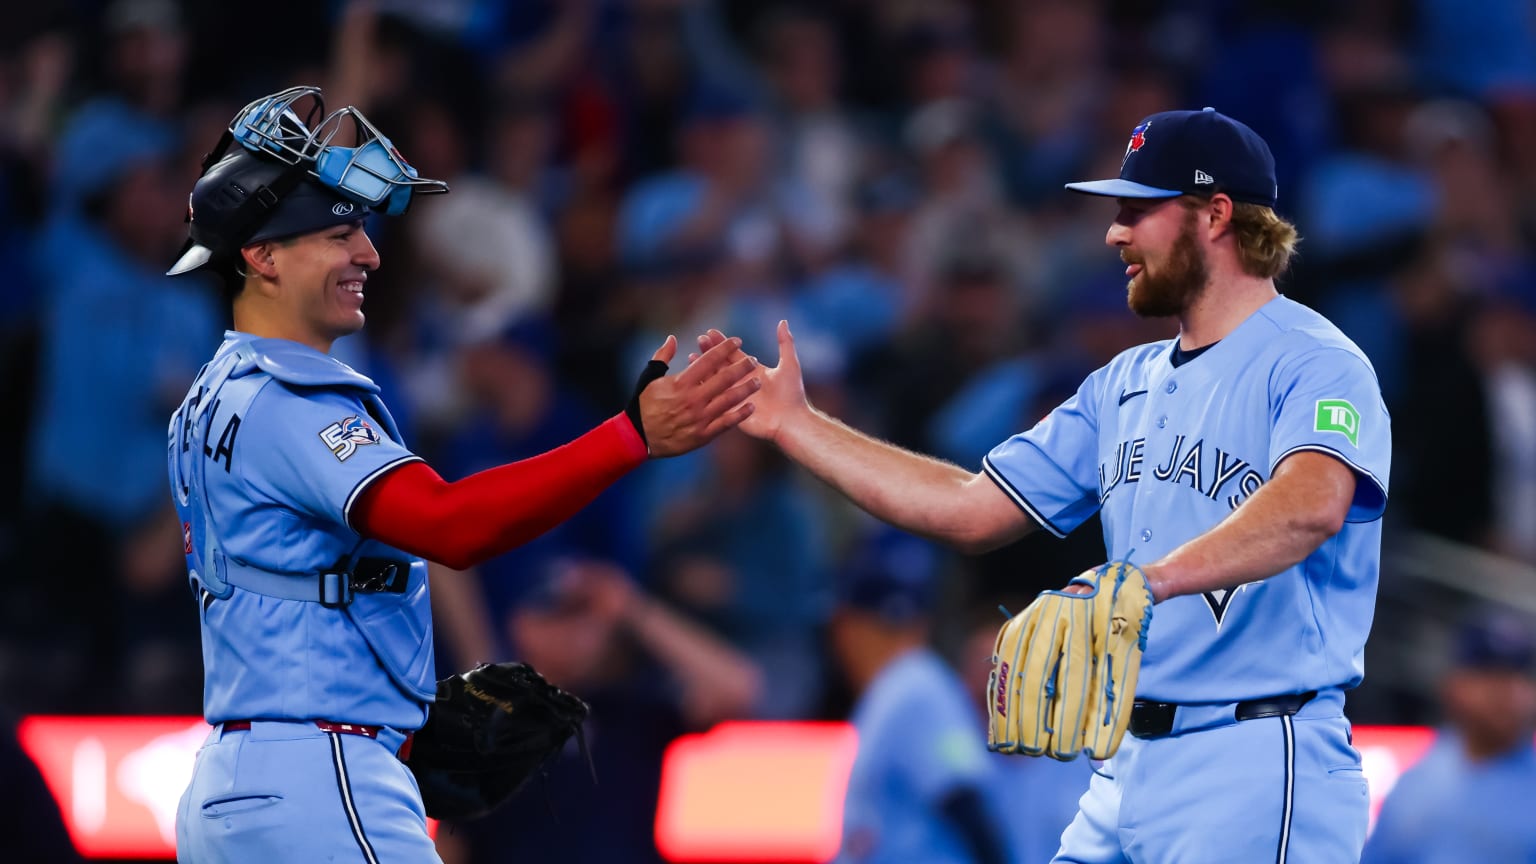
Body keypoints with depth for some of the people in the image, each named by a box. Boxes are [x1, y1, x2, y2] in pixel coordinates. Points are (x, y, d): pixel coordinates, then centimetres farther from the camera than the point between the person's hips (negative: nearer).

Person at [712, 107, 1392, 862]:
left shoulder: (1312, 365, -9)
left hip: (1255, 772, -8)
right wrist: (794, 425, 16)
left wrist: (1149, 579, -46)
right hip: (1127, 767, 8)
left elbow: (1311, 506, -30)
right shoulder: (1126, 384, 19)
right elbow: (972, 511, 19)